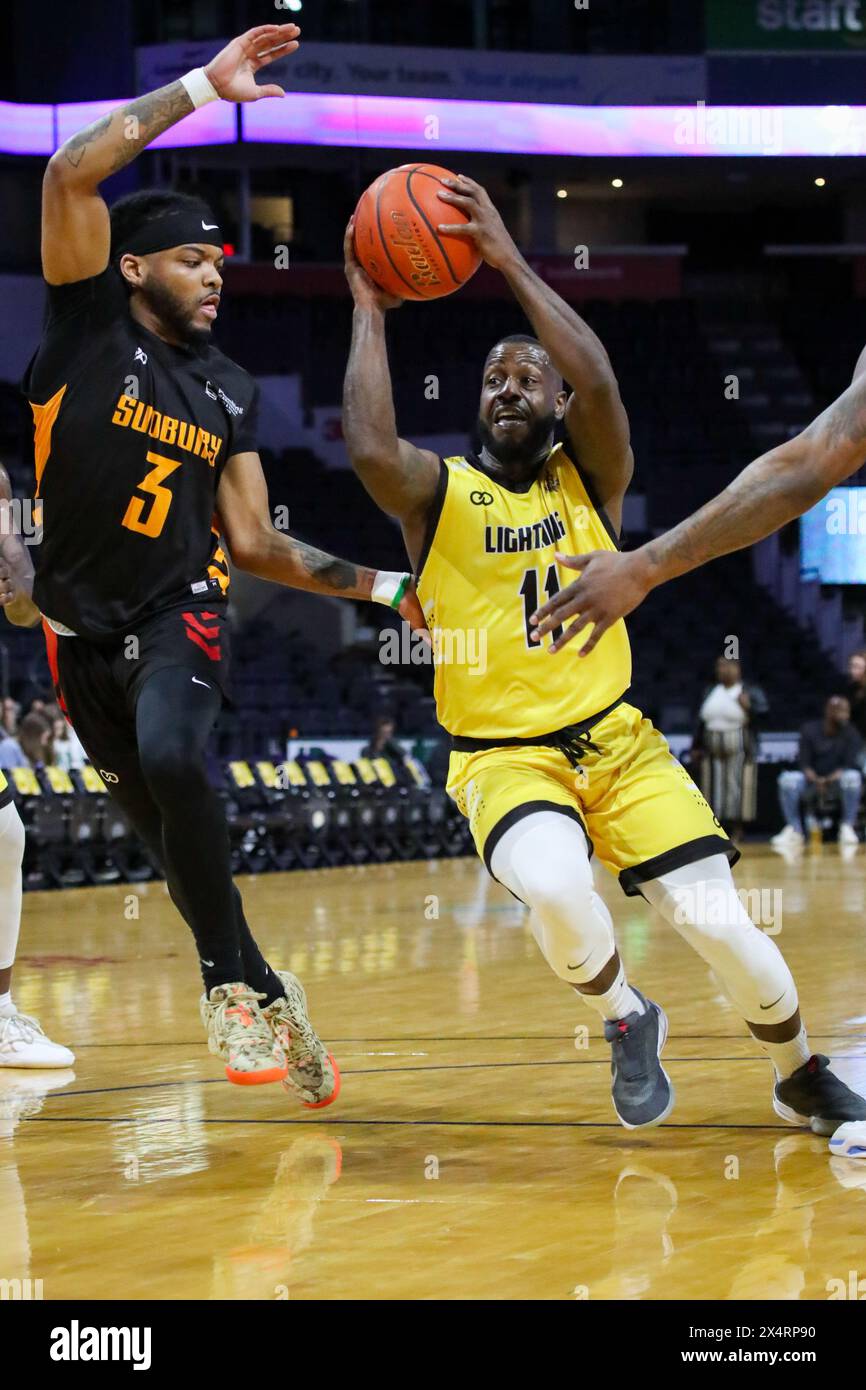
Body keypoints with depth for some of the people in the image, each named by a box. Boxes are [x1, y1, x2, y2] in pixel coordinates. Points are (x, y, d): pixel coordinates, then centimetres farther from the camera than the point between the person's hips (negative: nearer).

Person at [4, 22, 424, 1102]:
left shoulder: (226, 393, 5)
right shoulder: (90, 323, -5)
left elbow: (255, 544, 8)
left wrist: (383, 588, 1)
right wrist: (201, 87, -19)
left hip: (180, 610, 1)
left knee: (170, 757, -31)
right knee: (164, 830, 7)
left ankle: (227, 979, -20)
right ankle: (262, 993, 28)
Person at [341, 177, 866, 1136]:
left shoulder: (590, 478, 2)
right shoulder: (438, 495, -1)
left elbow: (599, 382, -19)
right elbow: (371, 450, -25)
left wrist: (509, 262, -19)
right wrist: (369, 311, -16)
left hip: (616, 741, 2)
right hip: (501, 758, -2)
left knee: (718, 921, -11)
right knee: (553, 888, -34)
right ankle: (624, 1022, -2)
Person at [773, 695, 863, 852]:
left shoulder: (850, 733, -6)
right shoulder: (810, 731, -3)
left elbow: (849, 765, -14)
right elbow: (805, 764, -8)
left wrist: (831, 779, -33)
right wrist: (816, 780, -30)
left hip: (838, 782, -1)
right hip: (813, 780, 1)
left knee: (852, 777, -35)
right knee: (787, 779, -27)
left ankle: (847, 828, -30)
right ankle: (794, 831, -30)